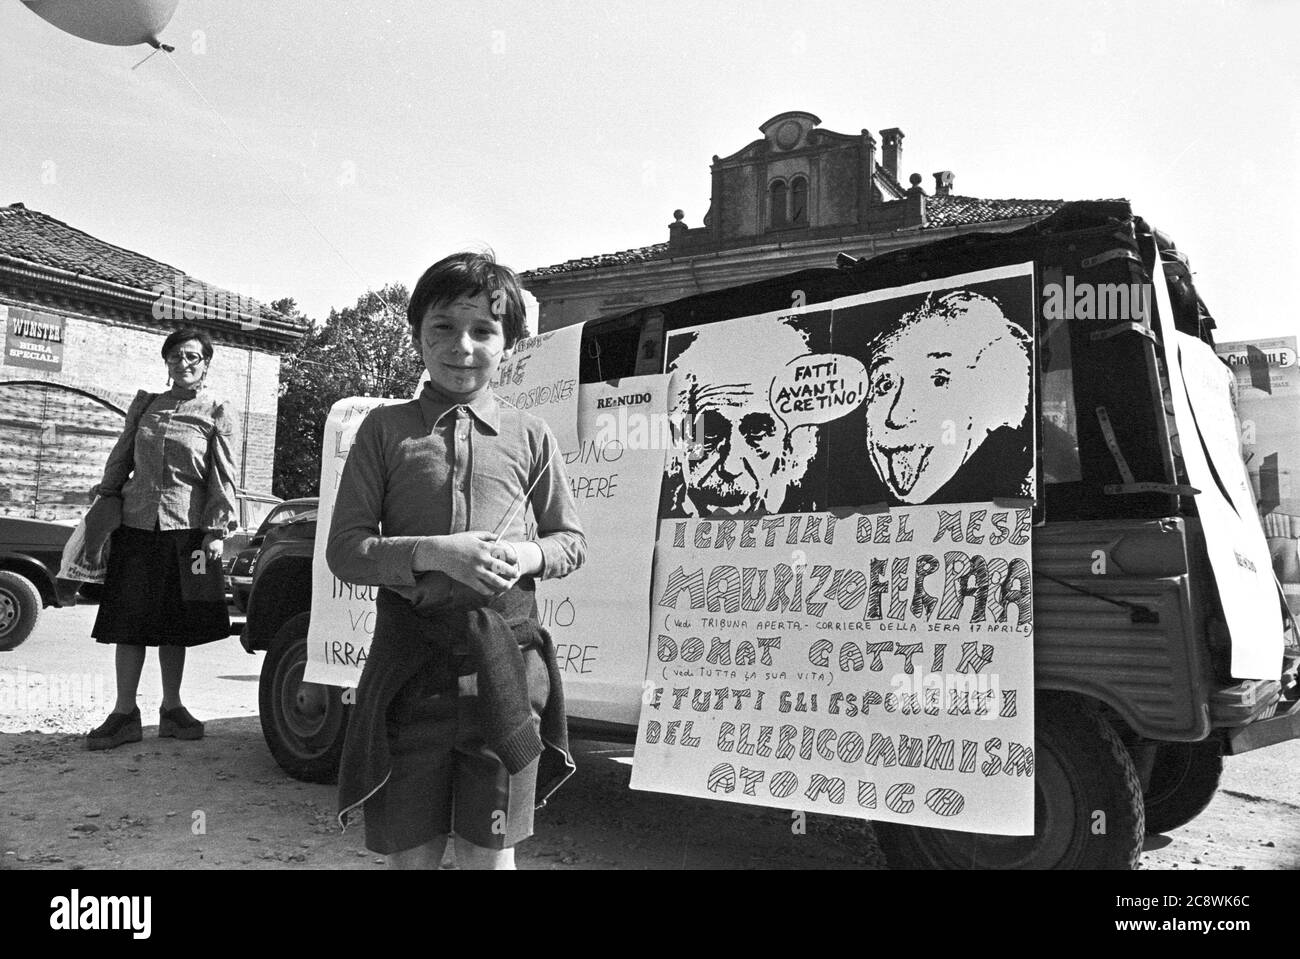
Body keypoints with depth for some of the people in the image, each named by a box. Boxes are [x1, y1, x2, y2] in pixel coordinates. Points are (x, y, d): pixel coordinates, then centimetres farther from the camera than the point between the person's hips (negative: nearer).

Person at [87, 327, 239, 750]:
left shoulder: (217, 411, 2)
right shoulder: (145, 403, 12)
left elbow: (223, 477, -2)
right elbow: (120, 458, 17)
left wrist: (216, 529, -9)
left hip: (186, 529, -2)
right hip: (136, 524, 2)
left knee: (176, 624, 6)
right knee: (128, 621, 2)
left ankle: (171, 708, 19)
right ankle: (124, 714, 9)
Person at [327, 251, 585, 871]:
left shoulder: (528, 436, 5)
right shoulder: (386, 429, 3)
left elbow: (571, 541, 13)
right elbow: (345, 550, 0)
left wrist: (528, 555, -9)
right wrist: (434, 553, -16)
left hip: (505, 664, 1)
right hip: (412, 663, 0)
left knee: (489, 853, 10)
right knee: (409, 854, 10)